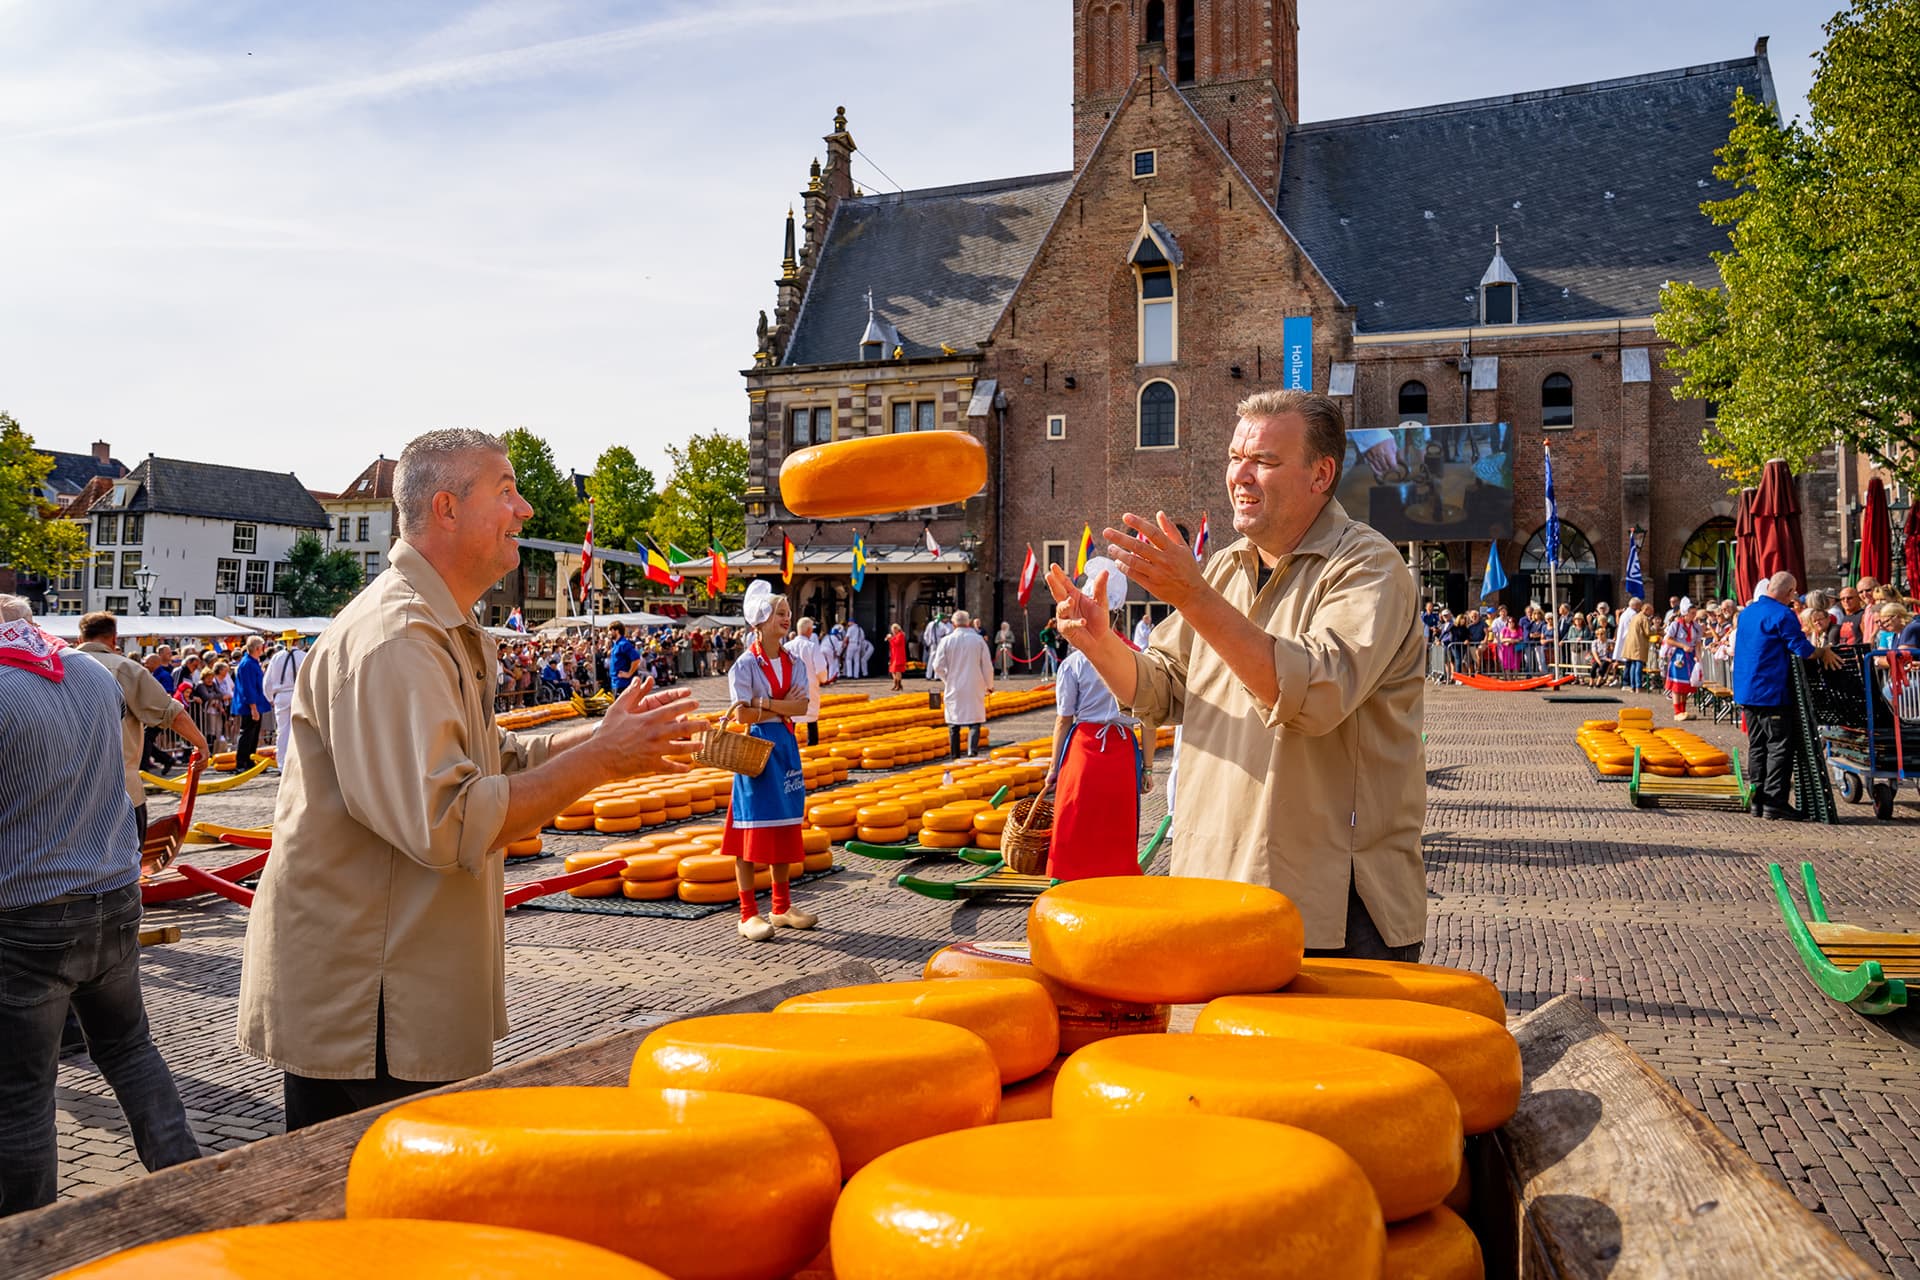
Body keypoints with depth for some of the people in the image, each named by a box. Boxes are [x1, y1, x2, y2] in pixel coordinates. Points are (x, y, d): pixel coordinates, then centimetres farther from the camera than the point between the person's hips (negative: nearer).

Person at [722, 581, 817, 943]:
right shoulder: (746, 664, -8)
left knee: (784, 828, 10)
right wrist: (784, 707, -10)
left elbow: (801, 706, -5)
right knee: (750, 830, -3)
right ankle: (749, 914, 2)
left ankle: (782, 907, 20)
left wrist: (766, 703, -16)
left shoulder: (793, 663, 9)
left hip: (785, 748, 6)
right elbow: (744, 714, -16)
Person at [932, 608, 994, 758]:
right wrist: (989, 685, 14)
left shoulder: (947, 640, -4)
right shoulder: (979, 640, -4)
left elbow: (938, 666, -2)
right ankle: (972, 751, -15)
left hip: (953, 688, 1)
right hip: (975, 688, -1)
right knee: (975, 722, 3)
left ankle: (954, 756, 14)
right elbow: (987, 666, 1)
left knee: (953, 724, 10)